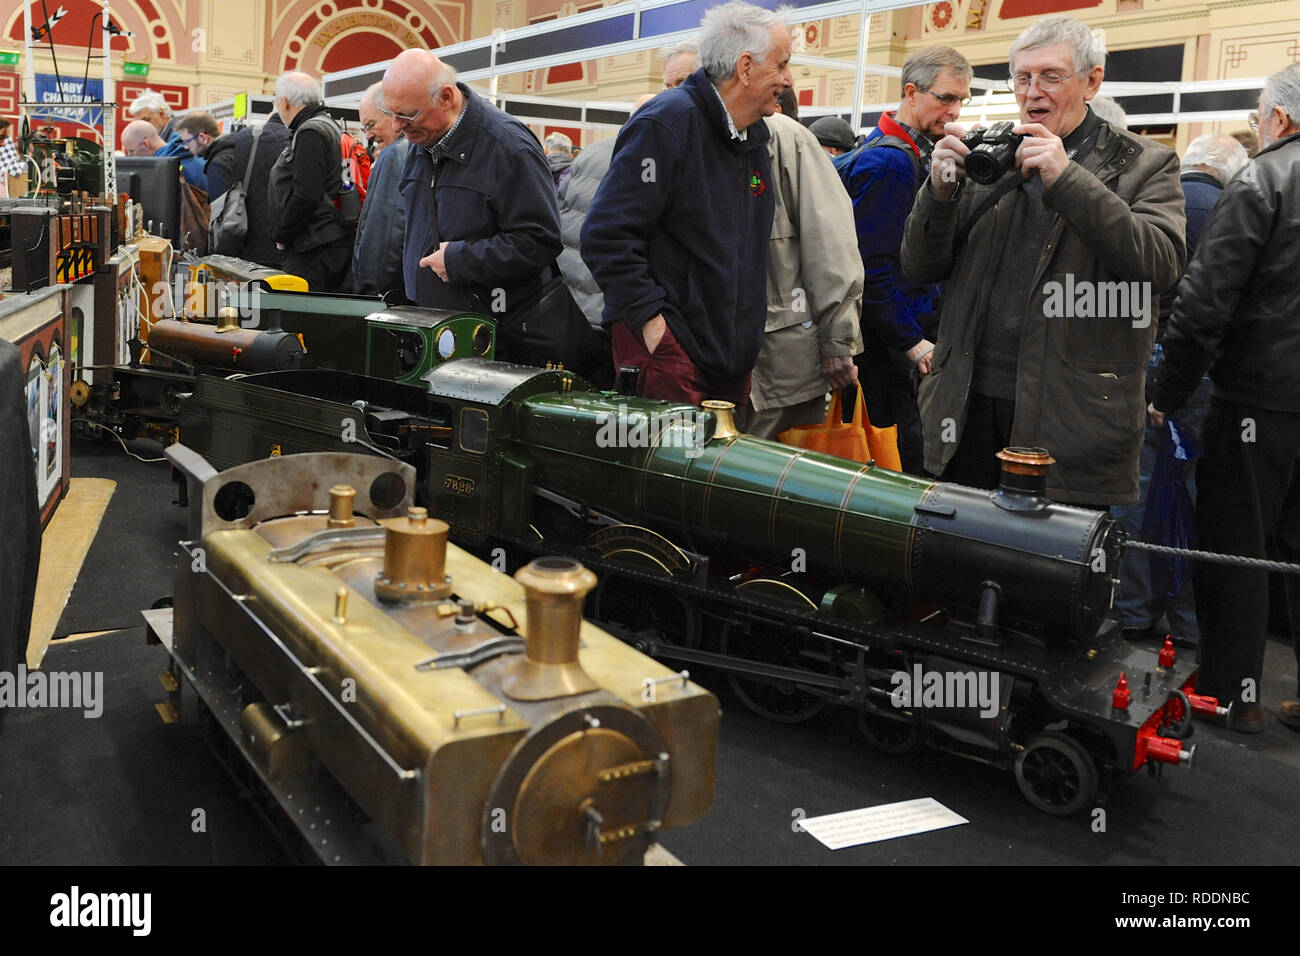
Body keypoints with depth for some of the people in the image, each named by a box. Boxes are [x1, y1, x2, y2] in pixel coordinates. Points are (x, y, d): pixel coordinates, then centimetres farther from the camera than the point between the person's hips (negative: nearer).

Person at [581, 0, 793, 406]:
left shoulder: (755, 136, 14)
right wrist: (650, 318, -21)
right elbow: (605, 234, -18)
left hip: (733, 353, 8)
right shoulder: (667, 123, -14)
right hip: (667, 353, -8)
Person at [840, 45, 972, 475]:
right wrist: (912, 342, -20)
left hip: (914, 333, 9)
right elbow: (872, 265, -21)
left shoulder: (920, 154, 15)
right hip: (889, 343, -9)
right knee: (902, 458, -3)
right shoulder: (887, 161, -16)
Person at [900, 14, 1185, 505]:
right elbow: (920, 269, 9)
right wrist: (941, 189, -10)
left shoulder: (1144, 165, 5)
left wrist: (1066, 179, -18)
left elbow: (1160, 263, -13)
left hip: (1072, 417, -3)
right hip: (969, 404, 3)